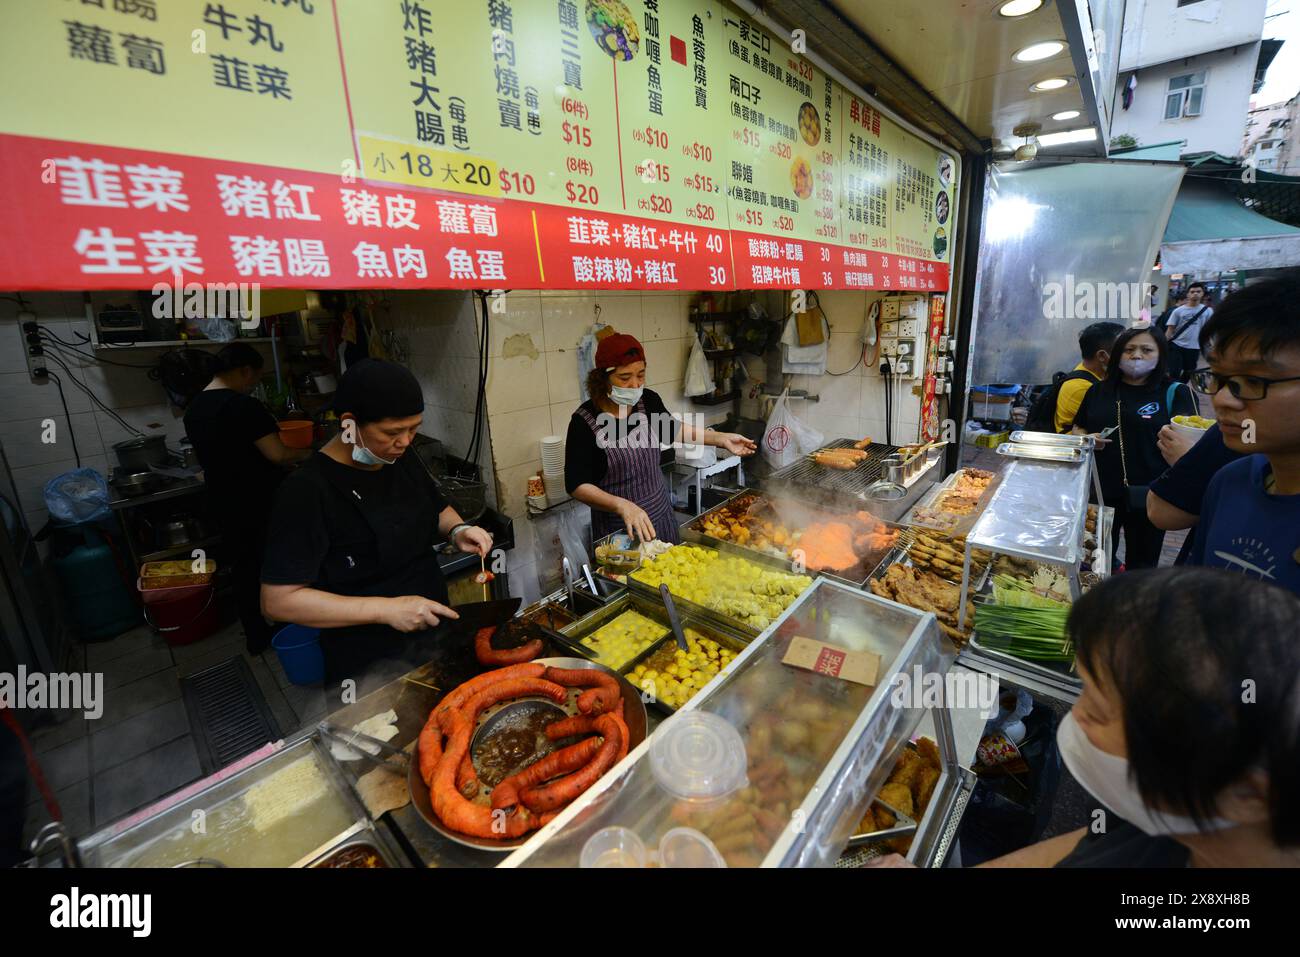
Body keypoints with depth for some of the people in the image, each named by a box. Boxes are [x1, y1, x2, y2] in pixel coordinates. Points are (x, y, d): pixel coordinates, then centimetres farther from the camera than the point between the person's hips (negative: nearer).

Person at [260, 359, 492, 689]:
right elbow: (278, 600, -22)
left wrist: (458, 530, -10)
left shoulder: (401, 458, -3)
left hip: (435, 635, 7)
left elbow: (437, 508, 13)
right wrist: (386, 609, -28)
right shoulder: (307, 491, -23)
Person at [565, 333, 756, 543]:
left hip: (661, 514, 5)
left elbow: (672, 430, 14)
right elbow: (577, 485, -20)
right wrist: (622, 505, -34)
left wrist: (721, 439, 6)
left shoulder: (648, 401, -6)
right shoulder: (584, 421, -20)